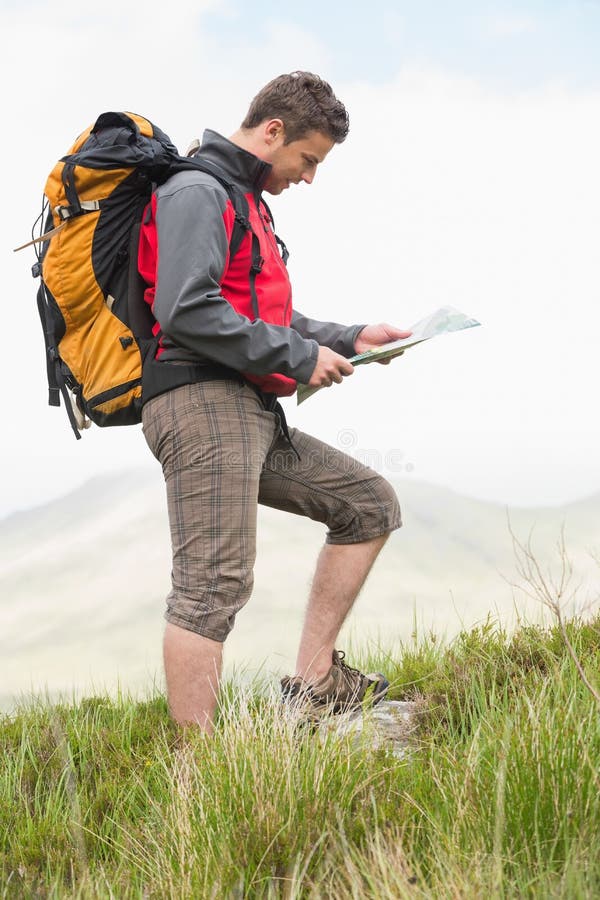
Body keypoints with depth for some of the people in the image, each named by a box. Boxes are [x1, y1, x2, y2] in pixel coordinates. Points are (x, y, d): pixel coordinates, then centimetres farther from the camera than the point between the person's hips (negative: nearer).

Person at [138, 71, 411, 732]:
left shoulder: (246, 202, 25)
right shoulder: (197, 190, -7)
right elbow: (185, 311, -21)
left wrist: (348, 338, 18)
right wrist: (298, 357, -15)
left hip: (254, 416, 10)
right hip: (203, 403, -10)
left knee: (371, 505, 13)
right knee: (216, 582, -16)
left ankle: (315, 679, 10)